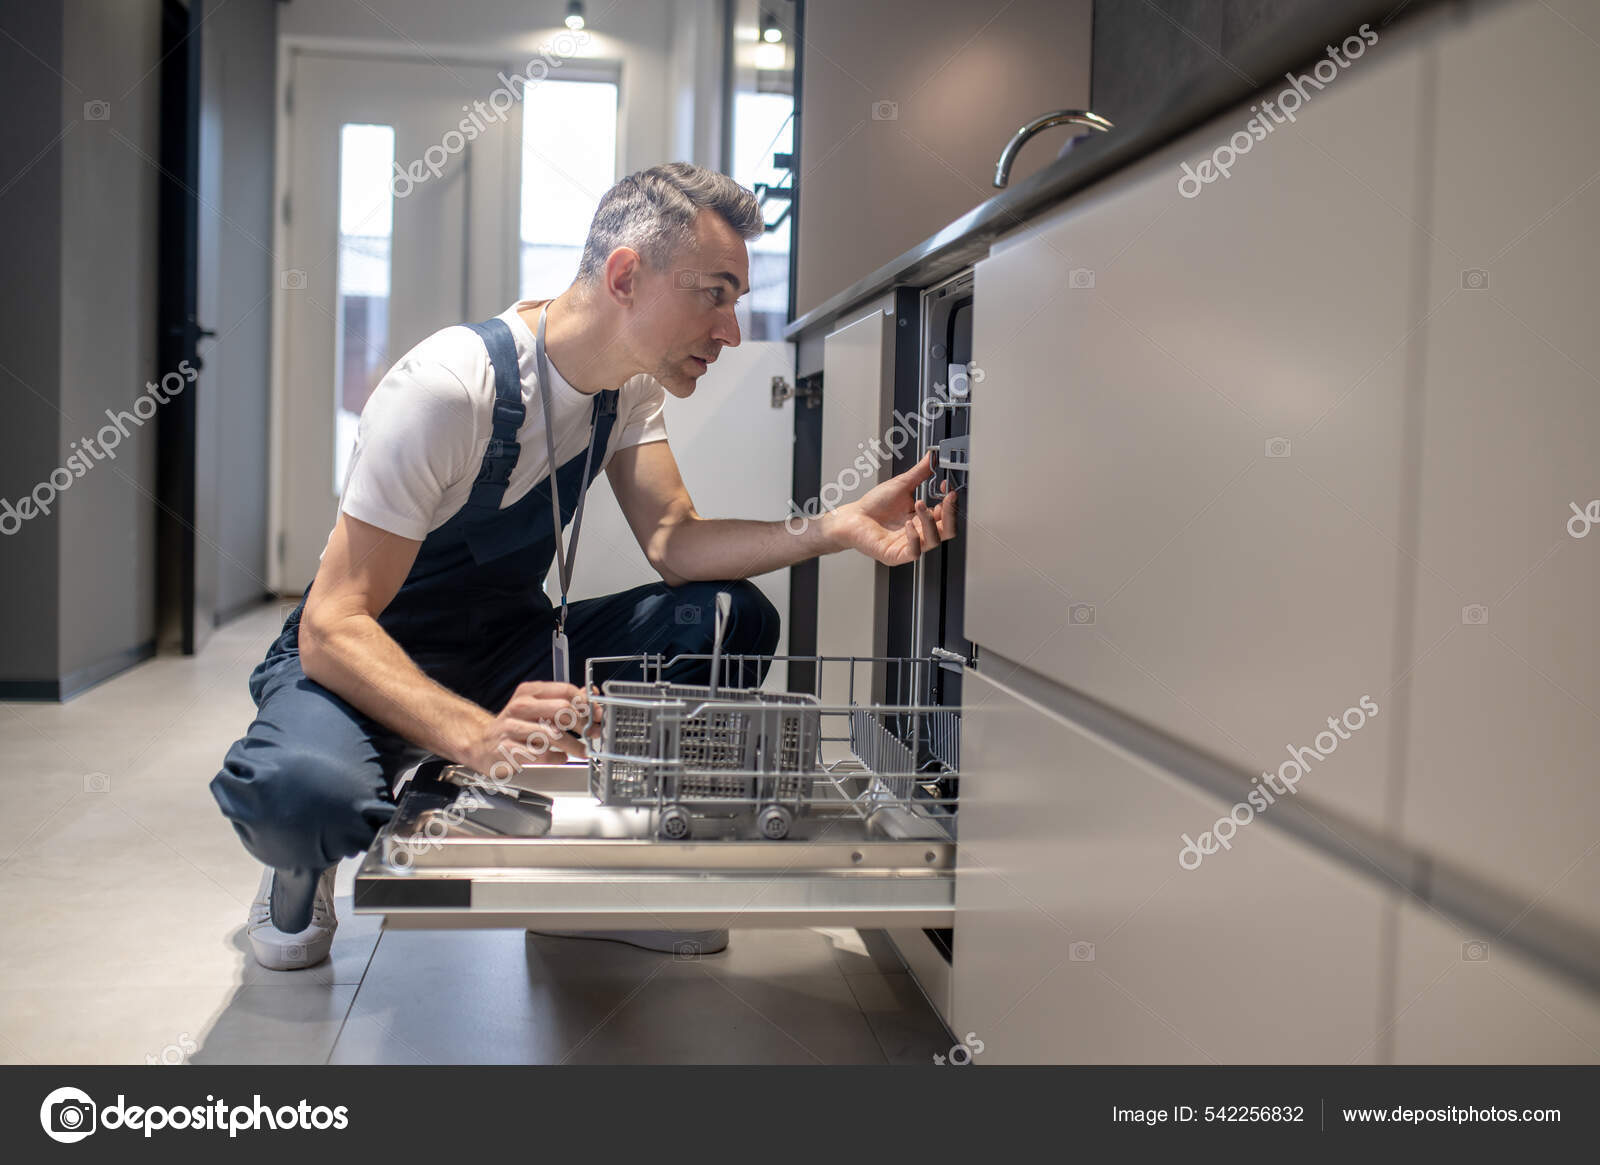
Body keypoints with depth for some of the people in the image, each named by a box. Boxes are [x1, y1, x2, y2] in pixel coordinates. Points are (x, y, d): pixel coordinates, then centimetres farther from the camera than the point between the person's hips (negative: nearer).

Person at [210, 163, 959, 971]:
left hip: (506, 648, 7)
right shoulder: (449, 387, -29)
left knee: (733, 617, -15)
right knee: (309, 791, -41)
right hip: (366, 660, -6)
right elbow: (333, 627, -31)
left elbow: (672, 541, -11)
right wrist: (480, 736, -48)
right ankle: (304, 865, -1)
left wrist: (834, 530, -26)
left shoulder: (629, 382, -4)